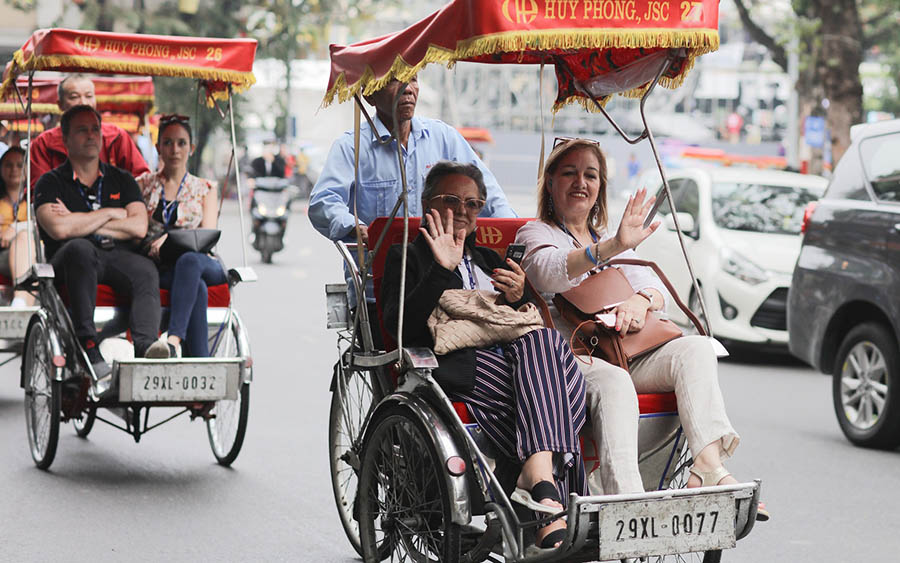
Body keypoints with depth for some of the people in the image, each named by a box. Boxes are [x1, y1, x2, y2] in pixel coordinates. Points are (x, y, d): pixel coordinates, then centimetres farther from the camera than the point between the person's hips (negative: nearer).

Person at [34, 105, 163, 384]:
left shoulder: (122, 180, 20)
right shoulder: (50, 183, 11)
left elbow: (138, 228, 3)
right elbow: (59, 229, -10)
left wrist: (78, 222, 0)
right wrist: (110, 214, 1)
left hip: (119, 257, 2)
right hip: (71, 261, -2)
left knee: (146, 271, -32)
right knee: (79, 248, -38)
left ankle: (145, 353, -51)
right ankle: (90, 349, -43)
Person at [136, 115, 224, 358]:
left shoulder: (205, 189, 19)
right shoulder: (143, 184, 19)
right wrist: (152, 246, -12)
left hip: (200, 260, 0)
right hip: (157, 268, 0)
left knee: (188, 260, -39)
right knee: (198, 288, -35)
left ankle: (174, 340, -55)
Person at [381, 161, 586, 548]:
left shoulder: (491, 261, 35)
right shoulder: (406, 257, 18)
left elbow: (533, 327, 25)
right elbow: (402, 326, -2)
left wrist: (517, 298, 2)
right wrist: (443, 270, -10)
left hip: (512, 353, 5)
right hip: (455, 364, -5)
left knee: (545, 340, -33)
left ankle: (537, 475, -47)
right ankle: (552, 519, -47)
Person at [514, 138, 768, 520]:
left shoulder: (608, 240, 30)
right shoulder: (535, 234, 10)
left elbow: (657, 288, 15)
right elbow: (549, 271, -16)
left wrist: (641, 300, -13)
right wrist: (612, 248, -35)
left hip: (624, 356, 6)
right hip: (570, 357, -6)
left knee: (694, 348, -21)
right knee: (613, 382, -38)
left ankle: (708, 464, -39)